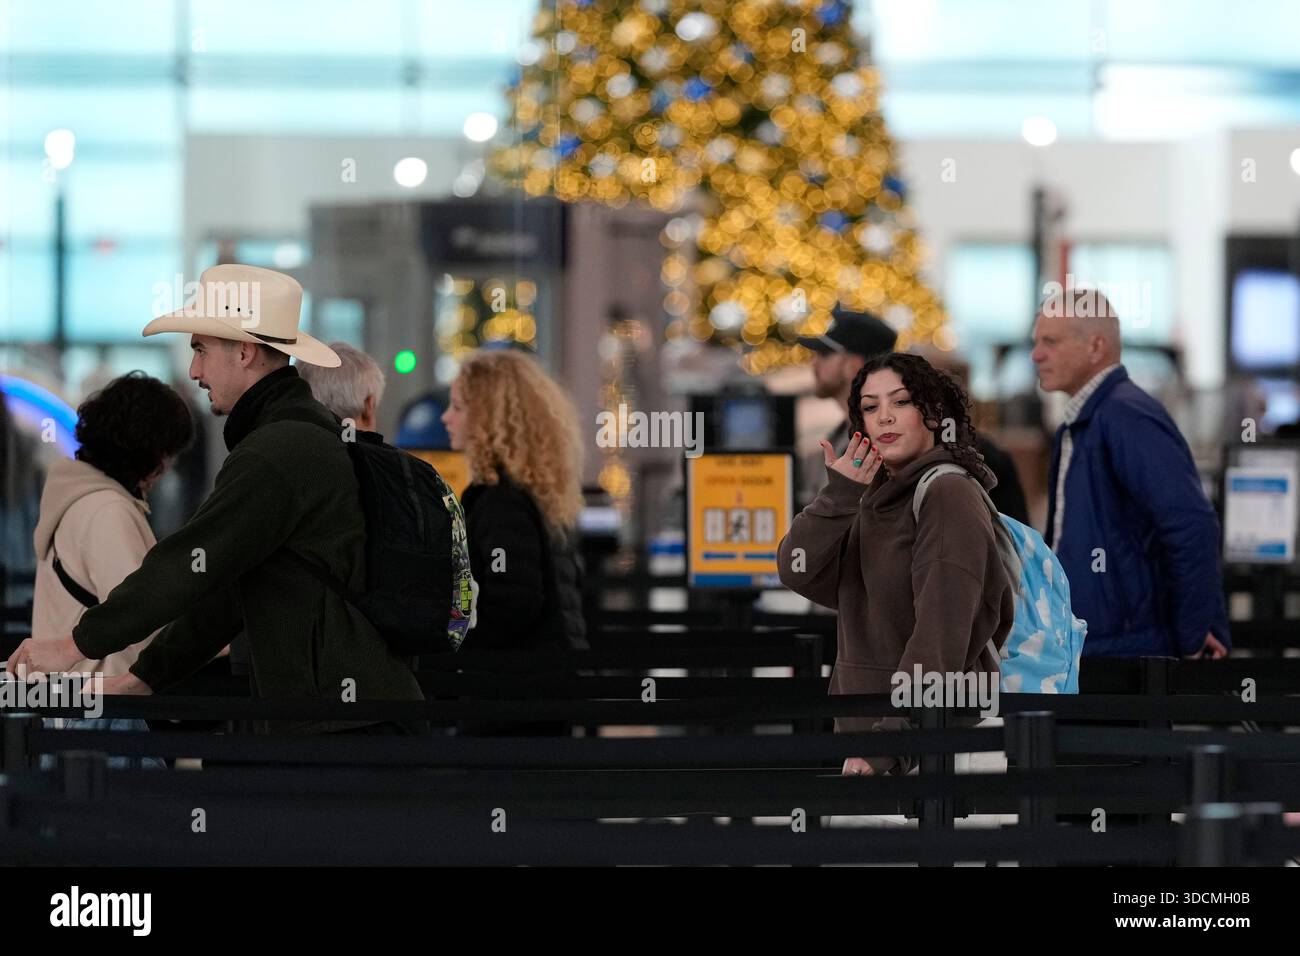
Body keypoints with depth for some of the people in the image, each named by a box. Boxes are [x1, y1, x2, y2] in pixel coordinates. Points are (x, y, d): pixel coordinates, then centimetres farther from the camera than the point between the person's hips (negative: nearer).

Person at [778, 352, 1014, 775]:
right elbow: (798, 571, 3)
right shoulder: (873, 498, 15)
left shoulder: (950, 495, -11)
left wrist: (887, 745, -27)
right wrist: (838, 495, -10)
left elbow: (941, 636, -20)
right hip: (863, 724, 7)